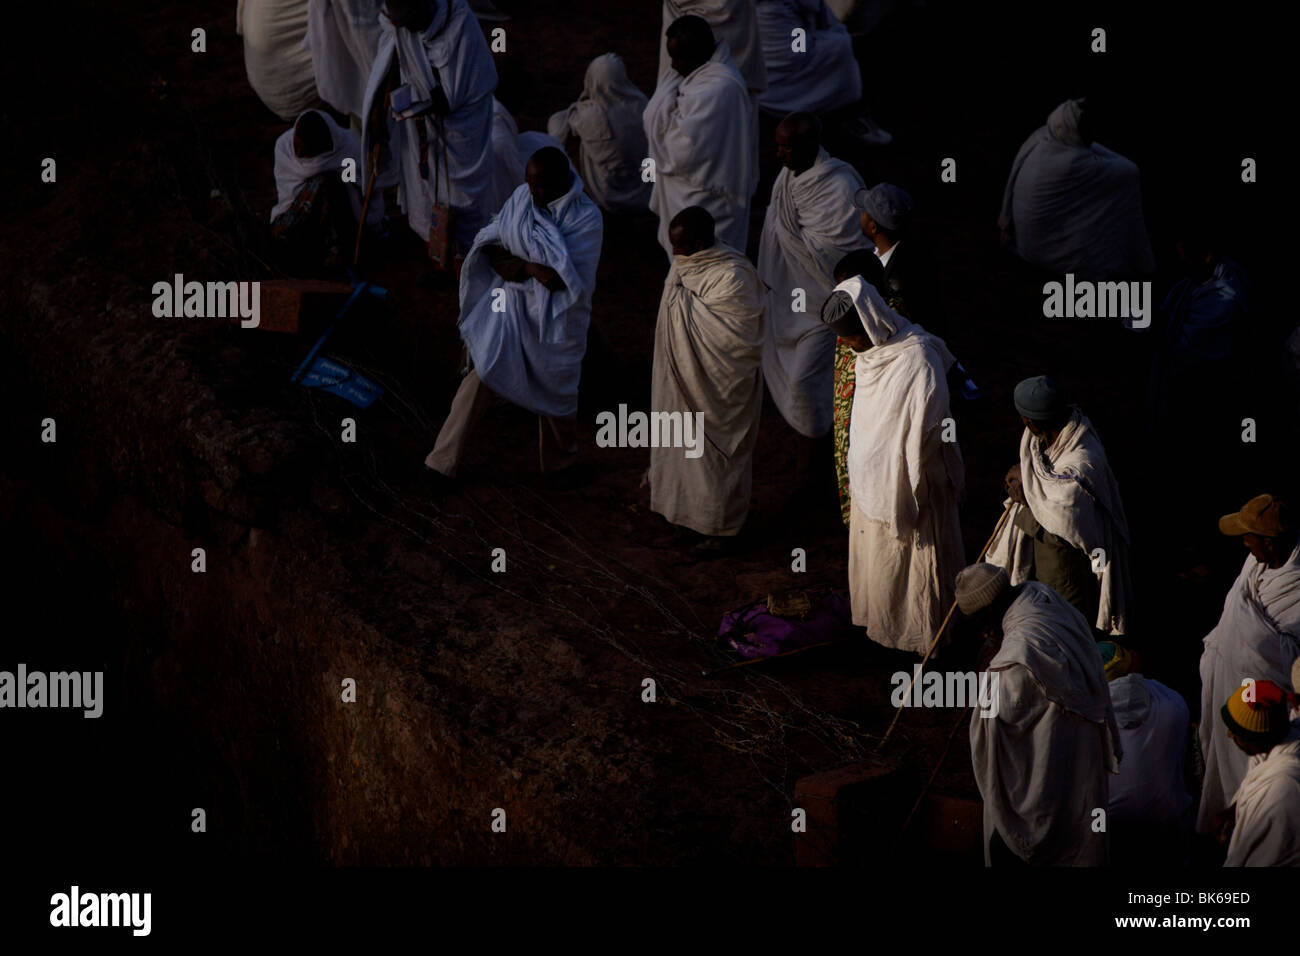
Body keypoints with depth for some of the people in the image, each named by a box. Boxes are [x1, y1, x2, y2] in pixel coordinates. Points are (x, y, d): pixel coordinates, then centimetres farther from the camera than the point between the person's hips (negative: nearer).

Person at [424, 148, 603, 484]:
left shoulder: (587, 218, -18)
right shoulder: (522, 197, -4)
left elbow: (566, 279, -24)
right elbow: (493, 252, -4)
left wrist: (515, 263, -15)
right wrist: (531, 268, -23)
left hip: (554, 316, -2)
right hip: (511, 303, 2)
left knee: (554, 392, 13)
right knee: (483, 373, -4)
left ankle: (560, 463, 35)